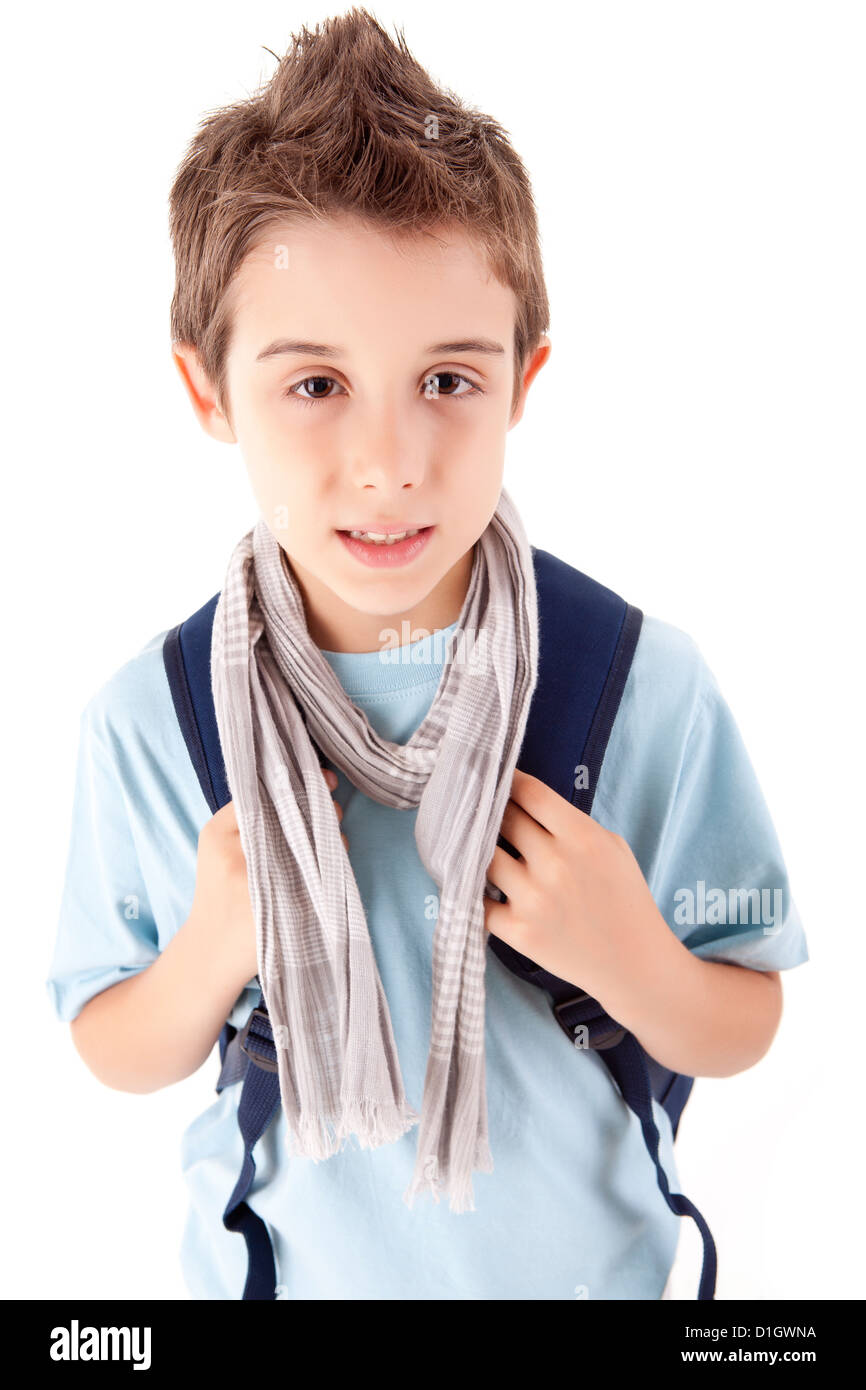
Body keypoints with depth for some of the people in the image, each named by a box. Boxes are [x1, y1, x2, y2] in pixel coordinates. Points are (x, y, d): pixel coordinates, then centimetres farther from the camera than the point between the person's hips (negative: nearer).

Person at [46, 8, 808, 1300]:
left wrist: (636, 964, -29)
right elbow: (113, 1053, -5)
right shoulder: (145, 720, -18)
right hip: (281, 1260, 1)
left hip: (583, 1256, 0)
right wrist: (212, 954, -25)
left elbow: (742, 1034, -9)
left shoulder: (650, 686, -20)